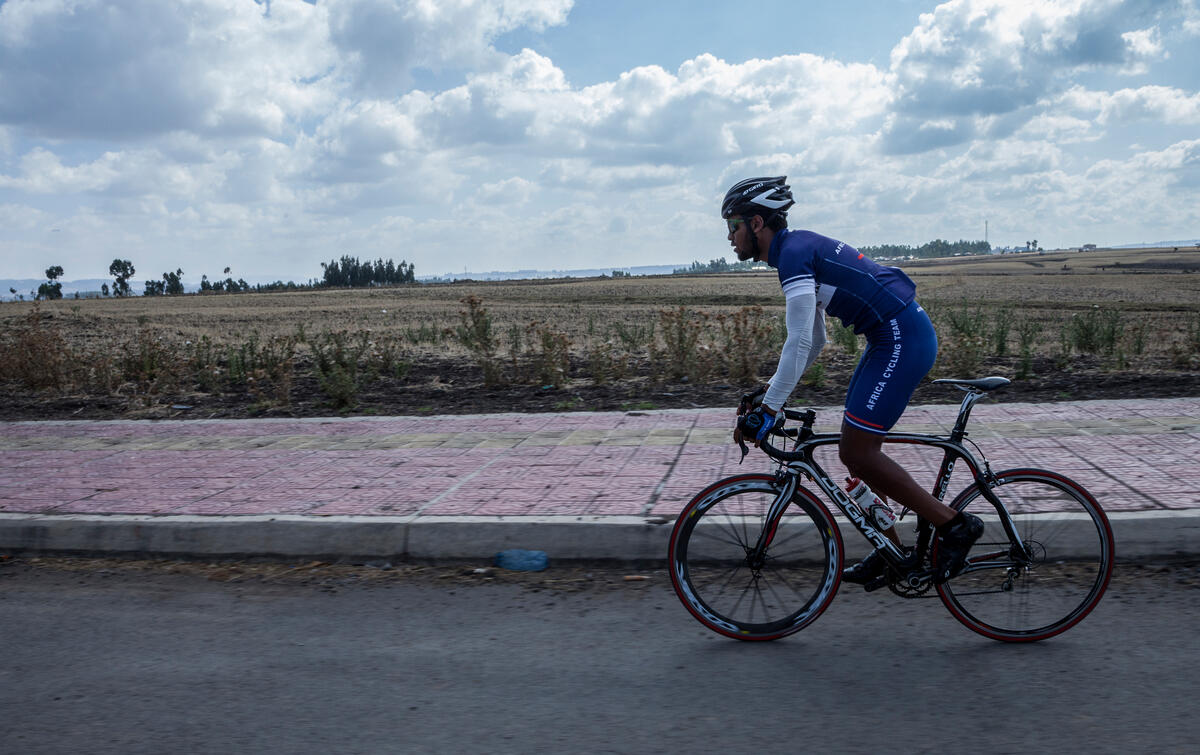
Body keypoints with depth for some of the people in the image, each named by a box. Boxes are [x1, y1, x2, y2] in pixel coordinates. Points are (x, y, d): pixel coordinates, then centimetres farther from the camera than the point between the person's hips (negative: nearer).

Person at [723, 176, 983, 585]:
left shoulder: (793, 252, -14)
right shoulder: (799, 249, 17)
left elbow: (800, 341, -22)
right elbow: (813, 339, 22)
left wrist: (769, 408, -19)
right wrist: (771, 389, 19)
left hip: (901, 338, -10)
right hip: (892, 336, 10)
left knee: (858, 452, -9)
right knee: (854, 450, 12)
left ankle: (954, 524, 0)